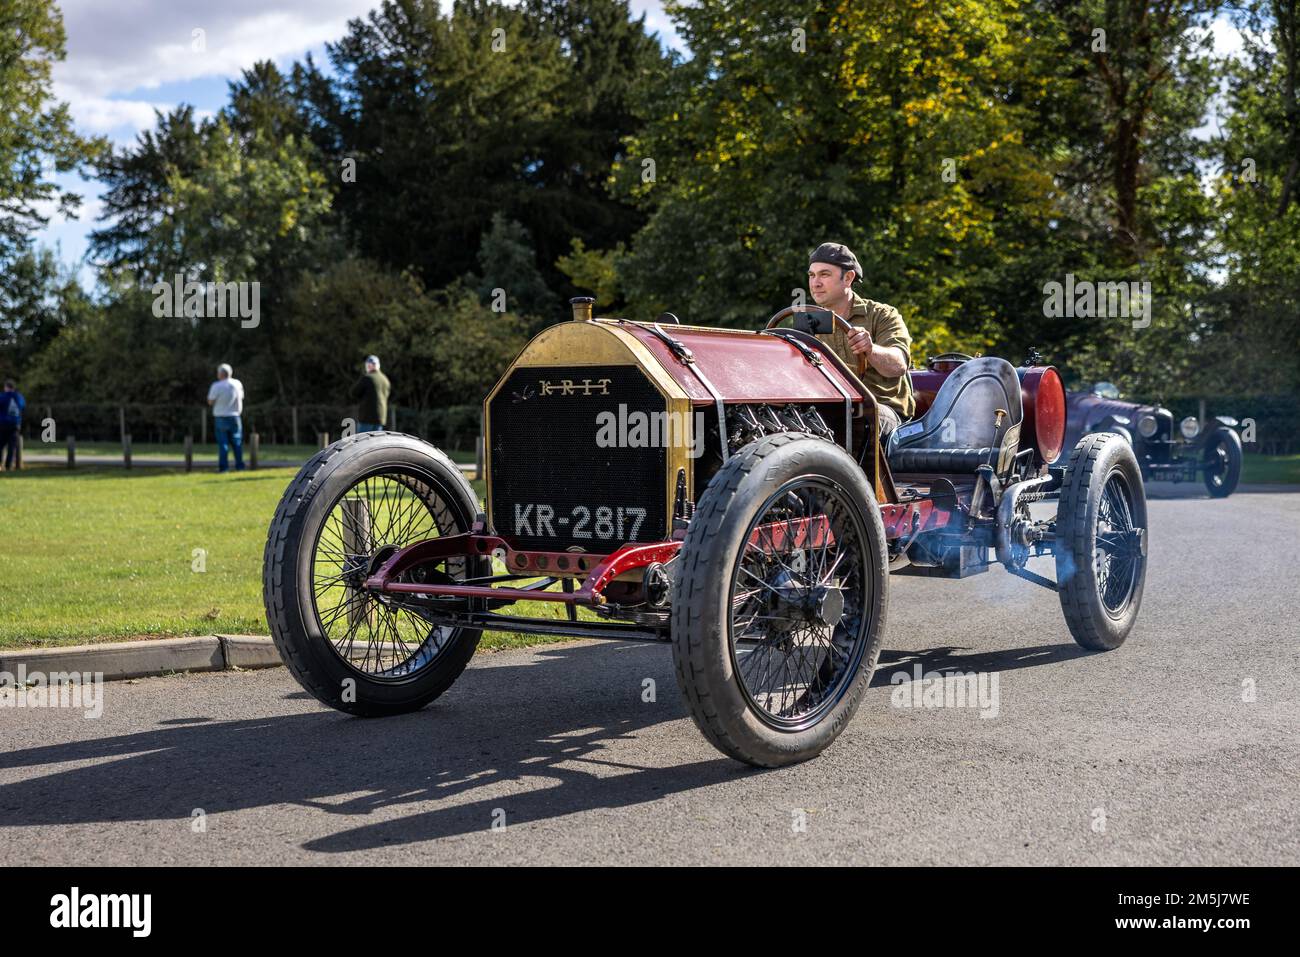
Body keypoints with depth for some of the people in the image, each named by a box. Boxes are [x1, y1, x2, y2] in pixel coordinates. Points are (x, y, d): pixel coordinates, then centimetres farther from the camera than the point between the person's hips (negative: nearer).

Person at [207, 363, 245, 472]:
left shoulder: (217, 386, -13)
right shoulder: (238, 384, 0)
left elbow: (210, 401, -5)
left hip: (220, 417, -3)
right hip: (234, 417, 3)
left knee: (223, 442, 1)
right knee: (237, 442, 9)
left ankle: (223, 466, -3)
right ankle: (239, 465, 8)